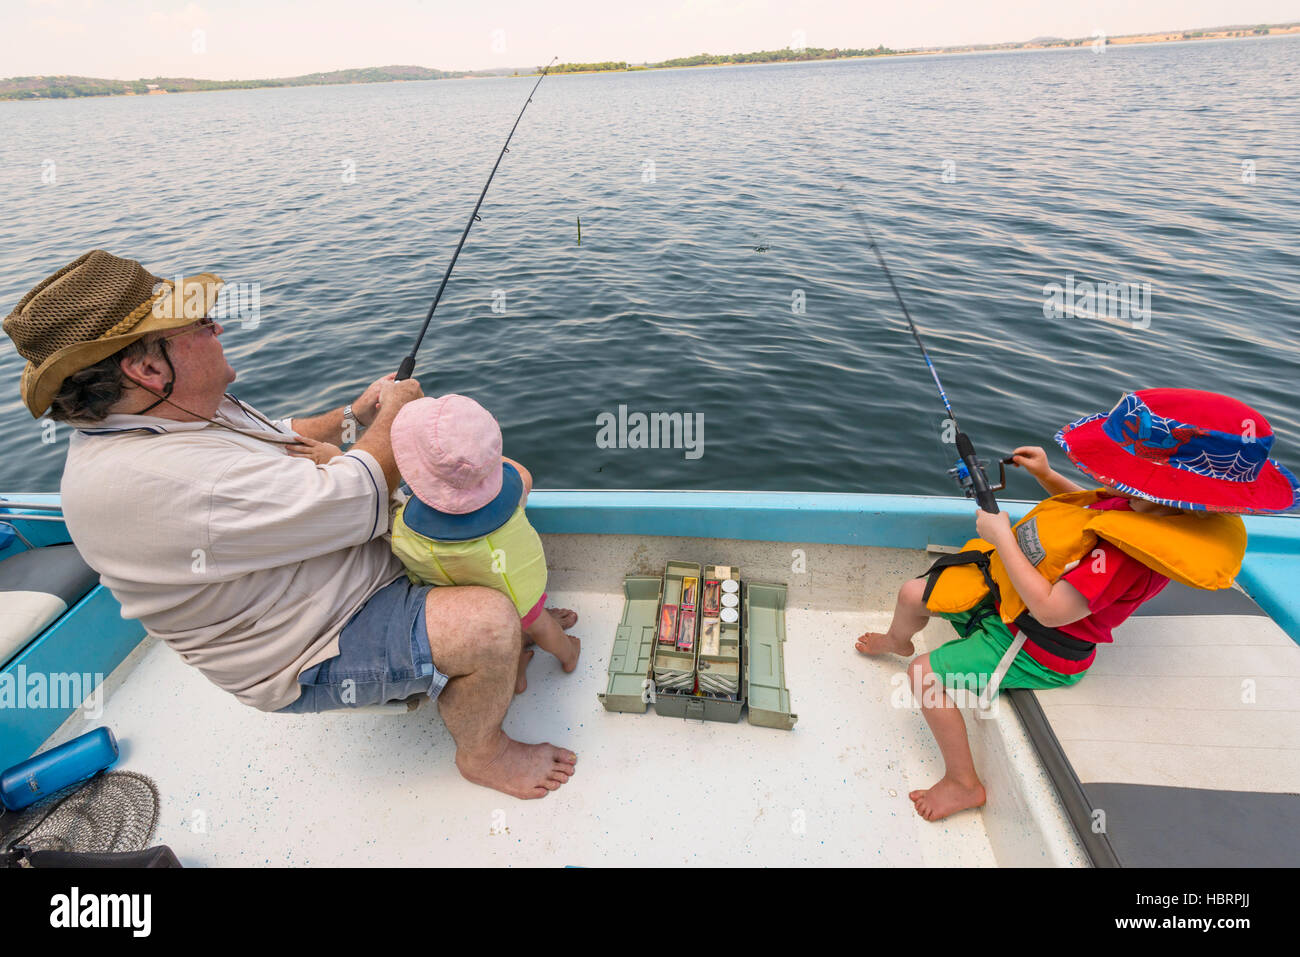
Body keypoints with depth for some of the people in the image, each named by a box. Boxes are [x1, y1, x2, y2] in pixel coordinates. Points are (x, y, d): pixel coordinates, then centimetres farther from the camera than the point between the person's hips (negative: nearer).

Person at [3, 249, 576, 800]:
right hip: (312, 659, -9)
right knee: (487, 624, -32)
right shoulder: (157, 480, -31)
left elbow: (277, 441, 21)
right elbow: (359, 500, -29)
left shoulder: (180, 412, 1)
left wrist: (355, 414, 8)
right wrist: (393, 411, -13)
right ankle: (481, 753, 2)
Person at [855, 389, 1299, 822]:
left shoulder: (1132, 549, -35)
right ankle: (896, 641, 47)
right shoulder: (1140, 506, -6)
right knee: (913, 594, 9)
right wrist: (1046, 476, 4)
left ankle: (964, 785, 7)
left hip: (1035, 650, -9)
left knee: (925, 673, -16)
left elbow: (1047, 609, -34)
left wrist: (1000, 536, -28)